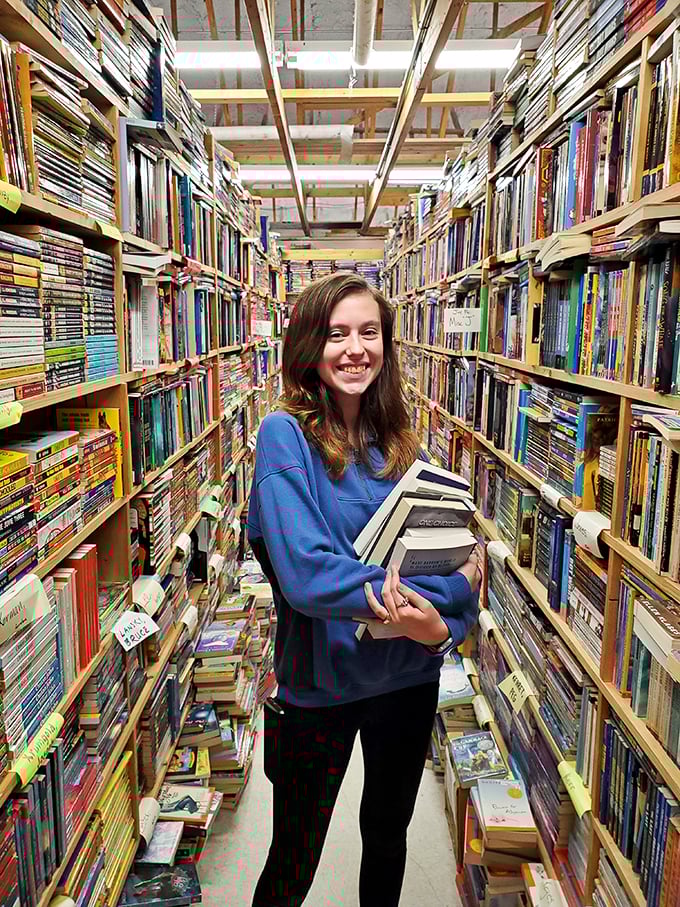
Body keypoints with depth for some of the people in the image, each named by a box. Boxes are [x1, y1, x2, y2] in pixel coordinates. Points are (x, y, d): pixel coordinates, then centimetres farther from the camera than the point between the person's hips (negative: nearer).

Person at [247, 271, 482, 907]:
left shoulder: (397, 440, -2)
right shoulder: (286, 435, -17)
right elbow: (305, 572, -27)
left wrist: (441, 627, -22)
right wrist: (448, 588, -24)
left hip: (409, 678, 5)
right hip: (318, 684, -4)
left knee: (388, 834, 26)